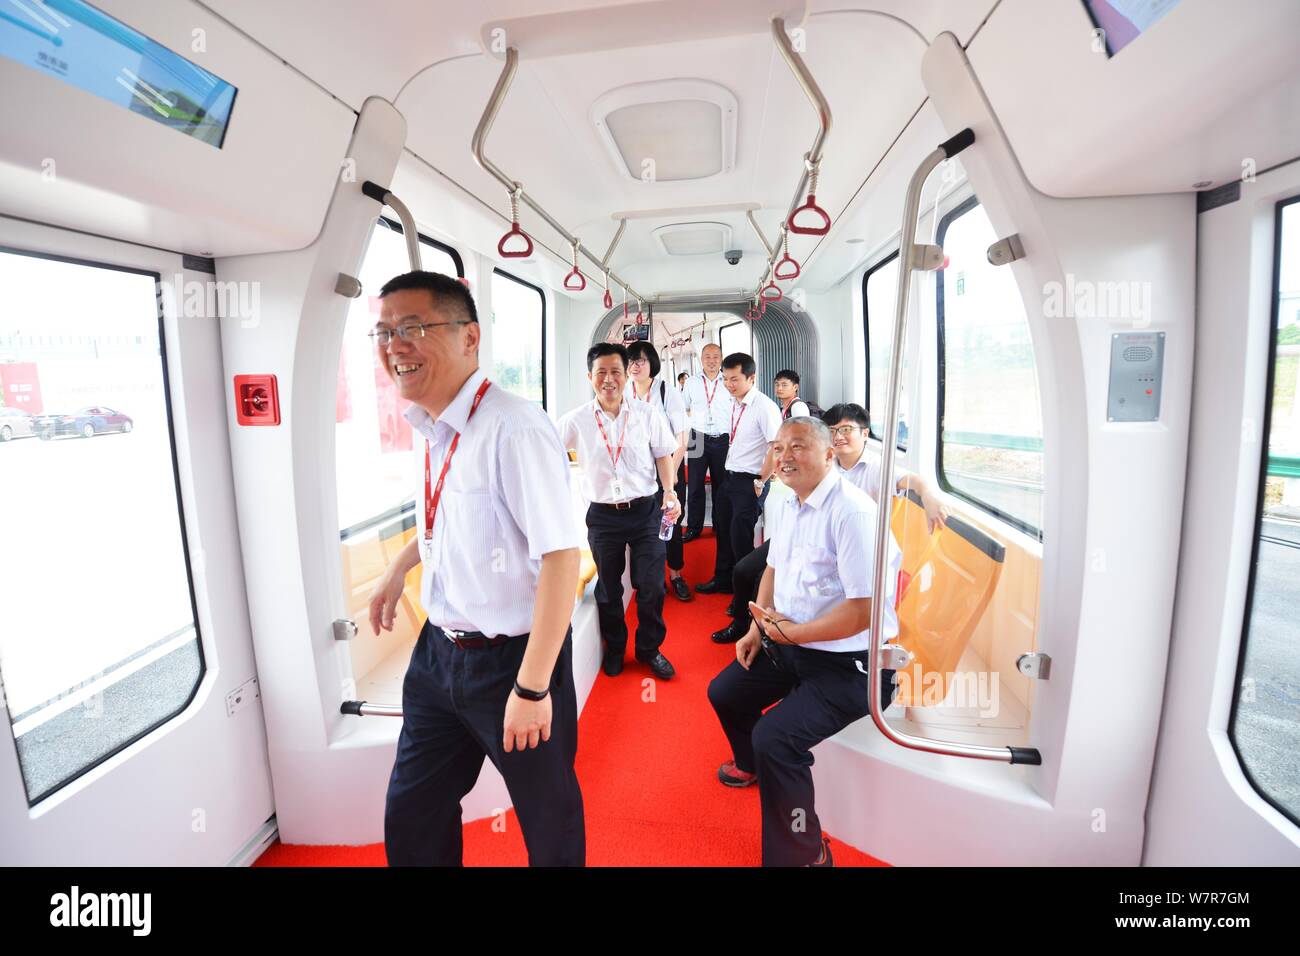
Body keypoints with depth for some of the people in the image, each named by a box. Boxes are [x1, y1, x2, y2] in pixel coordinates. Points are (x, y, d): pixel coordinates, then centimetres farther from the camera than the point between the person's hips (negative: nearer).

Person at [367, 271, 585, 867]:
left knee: (549, 819, 18)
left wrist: (532, 687, -25)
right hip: (438, 652, 7)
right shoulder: (431, 430, 2)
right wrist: (400, 566, 25)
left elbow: (560, 556, -27)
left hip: (510, 657, -7)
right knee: (410, 818, 23)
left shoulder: (513, 428, -24)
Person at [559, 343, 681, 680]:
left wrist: (670, 491, -6)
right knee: (608, 588, 15)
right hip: (603, 515, 1)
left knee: (651, 587, 5)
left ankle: (649, 649, 28)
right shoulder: (577, 420, -3)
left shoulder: (647, 415, -2)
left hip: (646, 511, 0)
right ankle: (614, 648, 37)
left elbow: (663, 454, 7)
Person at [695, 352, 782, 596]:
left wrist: (760, 482, -15)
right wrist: (729, 473, 14)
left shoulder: (764, 407, -17)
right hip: (730, 477, 8)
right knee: (723, 531, 17)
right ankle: (723, 580, 36)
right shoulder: (735, 404, 7)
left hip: (749, 482, -8)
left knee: (740, 538, -3)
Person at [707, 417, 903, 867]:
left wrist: (789, 632, -17)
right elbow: (774, 568, 17)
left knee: (774, 739, -24)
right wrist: (758, 627, 6)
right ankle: (752, 765, 49)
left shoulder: (852, 512, -24)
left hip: (846, 664, -9)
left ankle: (802, 855, 5)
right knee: (723, 692, 17)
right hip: (789, 643, 9)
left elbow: (863, 611, -28)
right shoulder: (791, 503, 4)